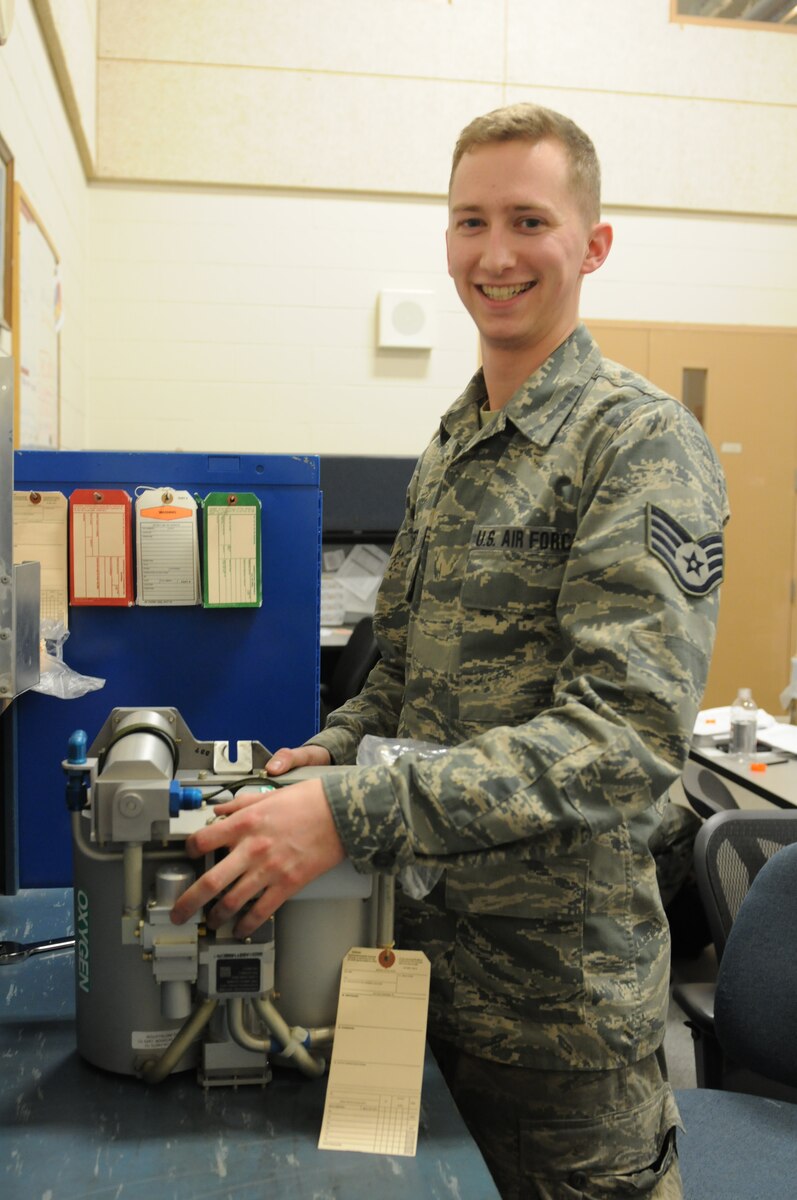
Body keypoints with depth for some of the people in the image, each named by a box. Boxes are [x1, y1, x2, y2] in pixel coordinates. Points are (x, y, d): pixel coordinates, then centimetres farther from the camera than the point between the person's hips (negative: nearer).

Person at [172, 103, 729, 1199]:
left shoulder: (643, 444, -15)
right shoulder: (448, 451, 9)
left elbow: (632, 732, -26)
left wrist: (353, 814, -32)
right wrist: (330, 751, -2)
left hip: (560, 971, -7)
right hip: (427, 937, 7)